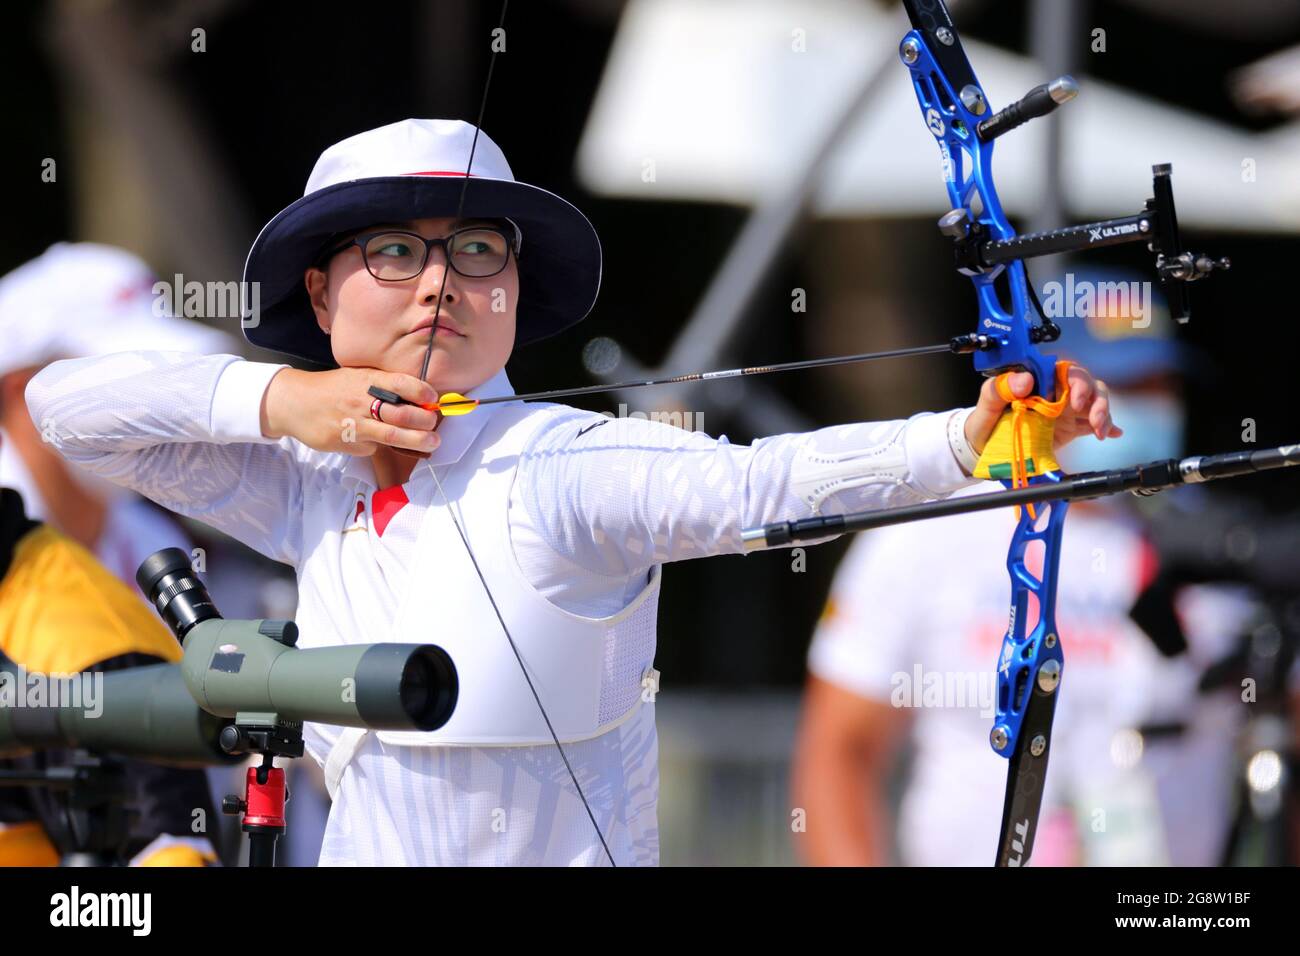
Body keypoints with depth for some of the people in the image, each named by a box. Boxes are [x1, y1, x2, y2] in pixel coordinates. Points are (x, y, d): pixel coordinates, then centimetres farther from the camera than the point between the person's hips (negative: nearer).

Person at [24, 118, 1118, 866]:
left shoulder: (567, 462, -10)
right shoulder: (309, 490, 5)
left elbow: (759, 479, -27)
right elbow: (65, 400, 9)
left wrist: (968, 437, -43)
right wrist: (276, 400, -5)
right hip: (363, 853, 5)